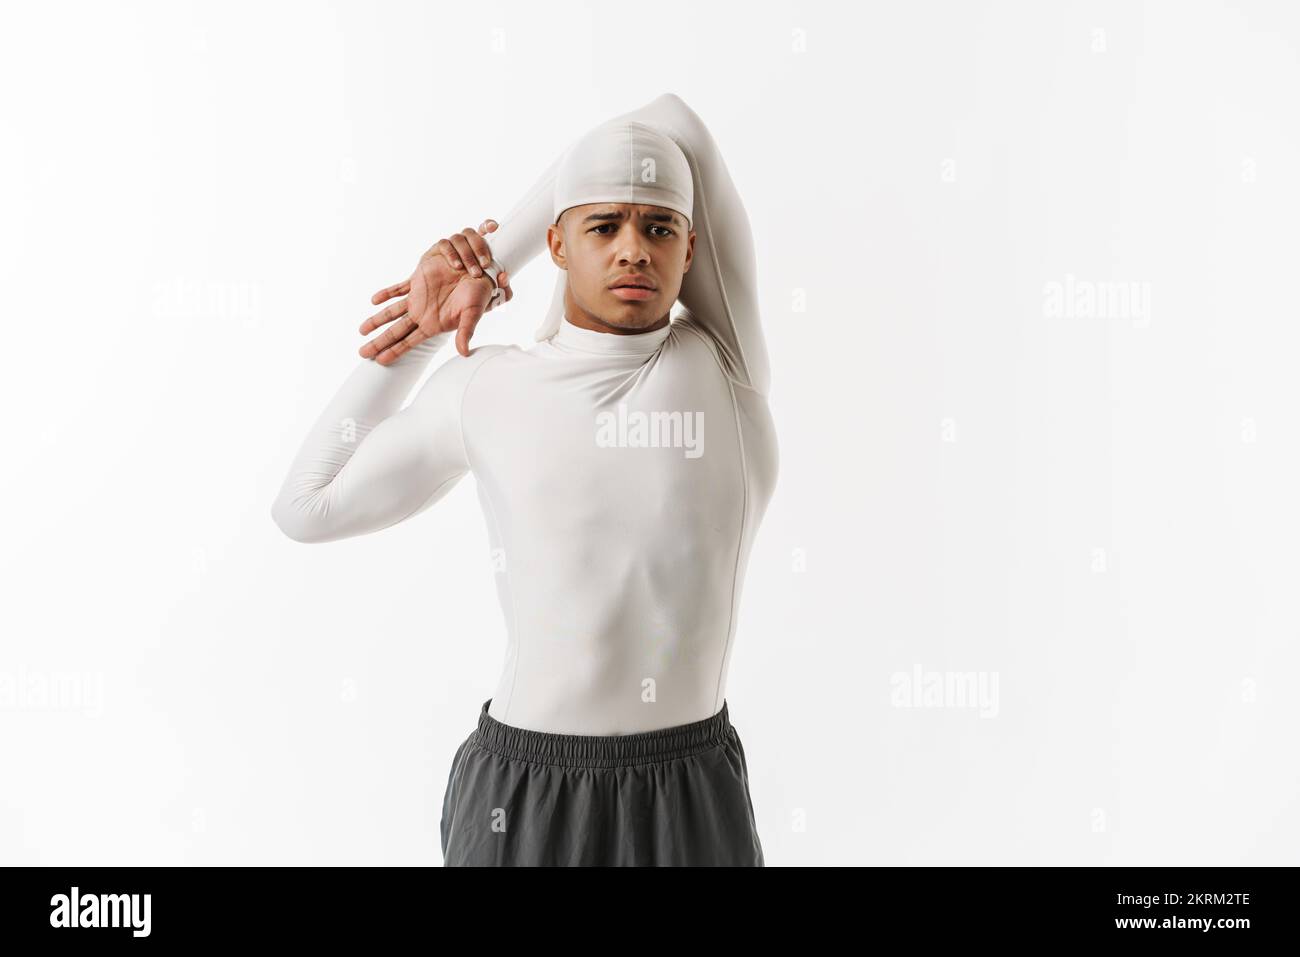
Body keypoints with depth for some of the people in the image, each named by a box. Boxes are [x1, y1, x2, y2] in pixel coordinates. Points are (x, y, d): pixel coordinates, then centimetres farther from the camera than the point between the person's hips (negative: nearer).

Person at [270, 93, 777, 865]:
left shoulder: (727, 361, -2)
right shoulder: (485, 388, -1)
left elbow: (677, 120, -4)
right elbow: (305, 509, 8)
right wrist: (432, 335, 5)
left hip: (697, 803, 1)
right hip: (526, 801, 0)